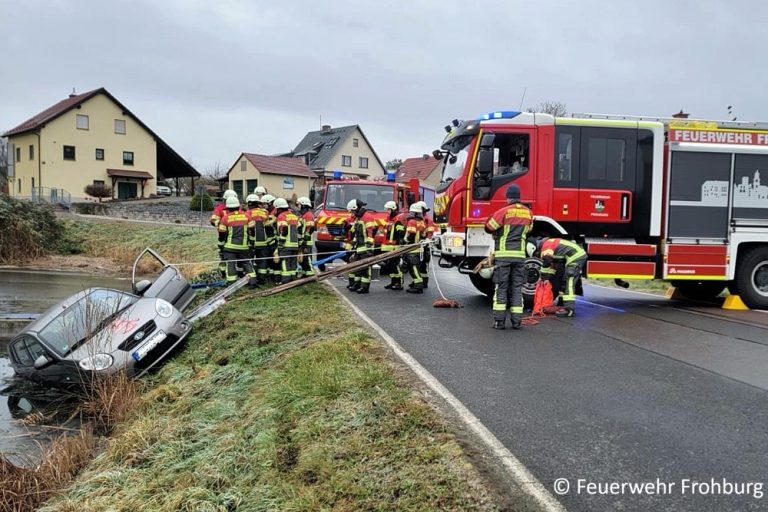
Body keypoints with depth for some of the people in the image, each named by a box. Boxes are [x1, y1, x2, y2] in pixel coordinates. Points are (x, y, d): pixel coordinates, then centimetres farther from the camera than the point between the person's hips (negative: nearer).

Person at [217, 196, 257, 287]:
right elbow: (252, 230, 5)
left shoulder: (225, 218, -5)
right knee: (247, 262, 14)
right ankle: (252, 280, 8)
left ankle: (232, 282, -1)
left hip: (230, 246, -3)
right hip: (243, 245, 3)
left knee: (230, 264, 2)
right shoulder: (246, 215, 2)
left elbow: (222, 234, -1)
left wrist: (221, 245, 13)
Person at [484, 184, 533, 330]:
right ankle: (516, 321, 9)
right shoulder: (528, 212, 7)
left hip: (503, 254, -4)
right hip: (520, 254, 4)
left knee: (501, 287, 2)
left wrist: (497, 232, 16)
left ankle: (499, 321, 1)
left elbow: (489, 228, -4)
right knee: (517, 288, 10)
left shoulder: (504, 211, -9)